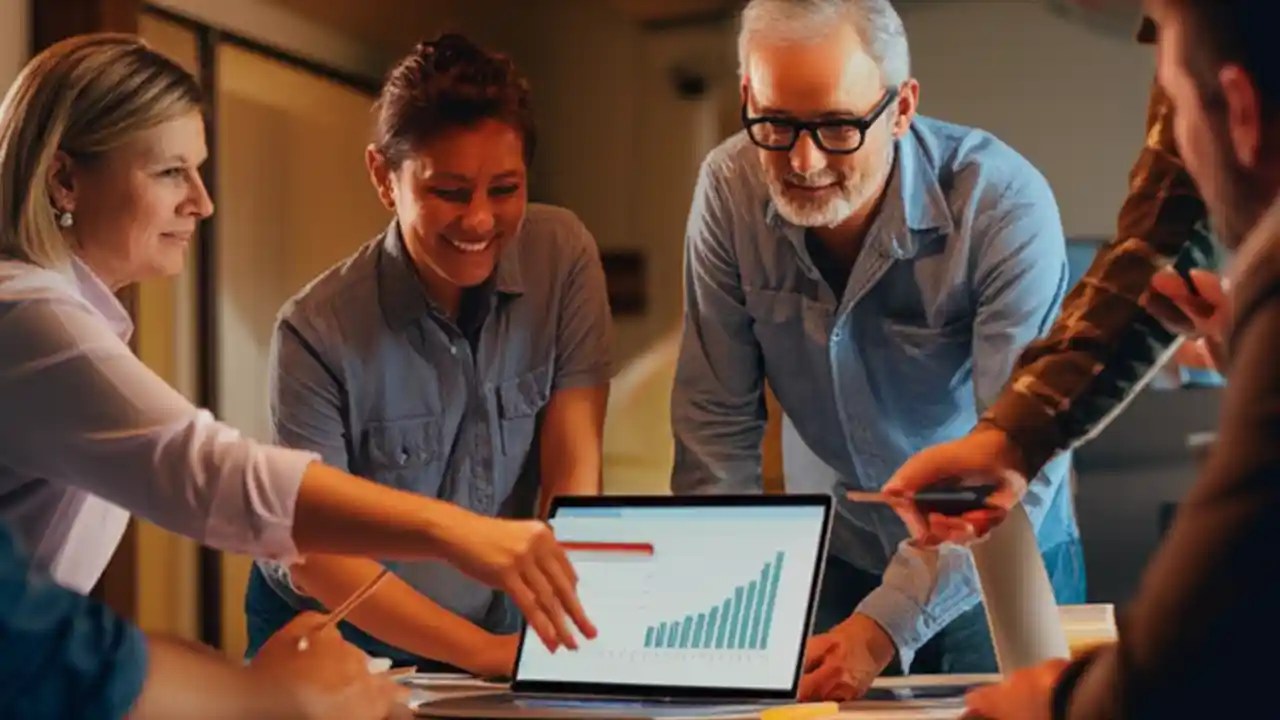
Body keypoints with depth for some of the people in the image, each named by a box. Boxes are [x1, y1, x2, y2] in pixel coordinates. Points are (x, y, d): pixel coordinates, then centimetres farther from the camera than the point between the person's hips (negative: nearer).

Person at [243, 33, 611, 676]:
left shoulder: (563, 256, -8)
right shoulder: (318, 330, -15)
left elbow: (574, 473, -9)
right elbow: (313, 553, -15)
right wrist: (481, 650, -25)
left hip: (493, 626, 2)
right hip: (329, 641, -2)